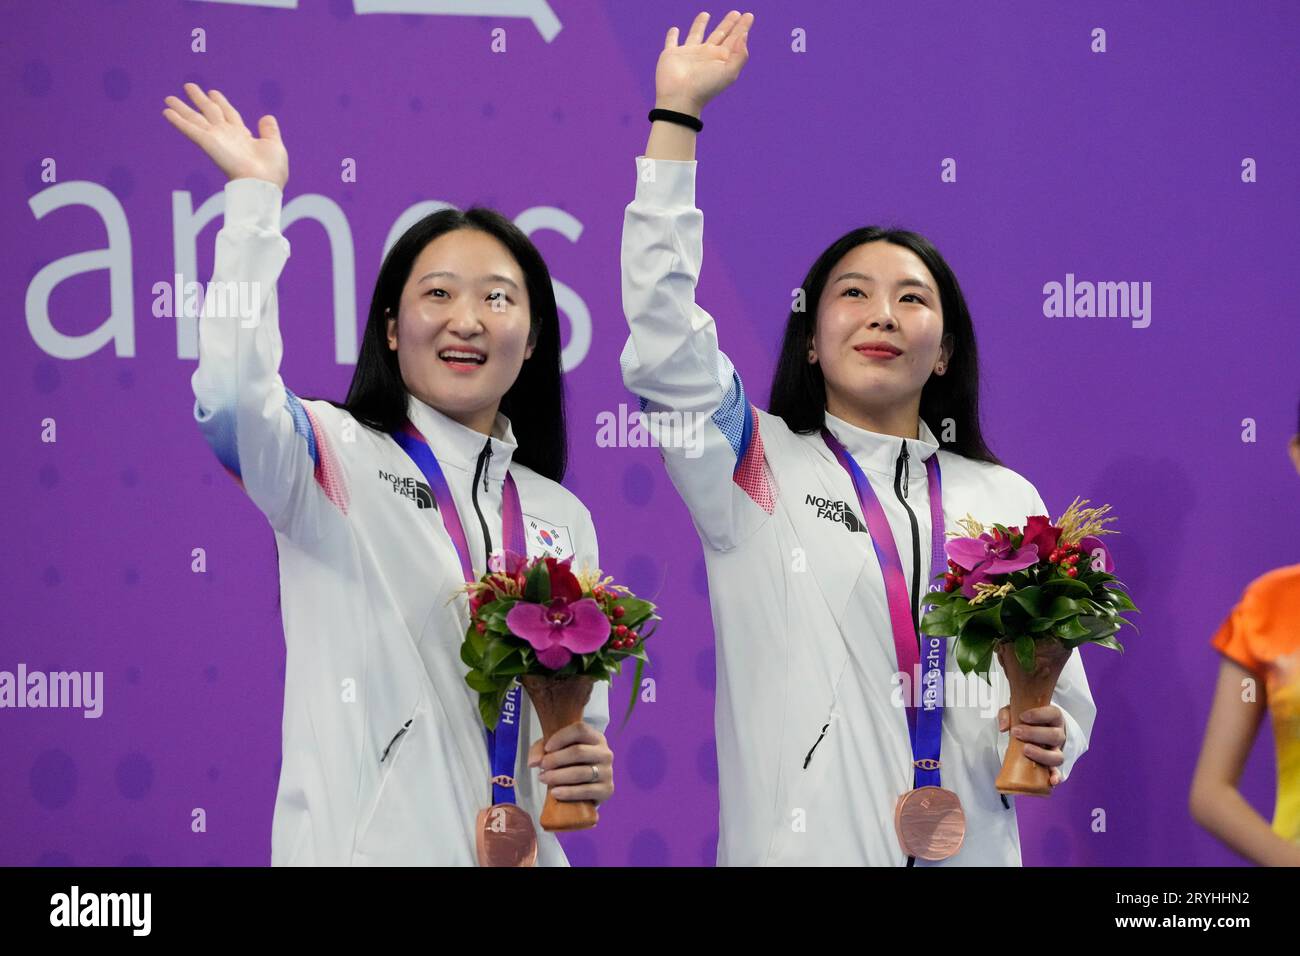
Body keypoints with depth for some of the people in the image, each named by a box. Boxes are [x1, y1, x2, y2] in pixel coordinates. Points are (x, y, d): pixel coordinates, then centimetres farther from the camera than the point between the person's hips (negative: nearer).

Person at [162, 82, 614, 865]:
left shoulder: (564, 520, 11)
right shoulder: (336, 457, -3)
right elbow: (233, 400, -25)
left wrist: (590, 770, -5)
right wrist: (255, 197, -21)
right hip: (360, 846, -5)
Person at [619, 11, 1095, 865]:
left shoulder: (1008, 501, 8)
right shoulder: (757, 467, 2)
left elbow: (1061, 690, 11)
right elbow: (663, 348, -12)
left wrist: (1046, 740, -14)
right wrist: (676, 113, -13)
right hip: (798, 841, -2)